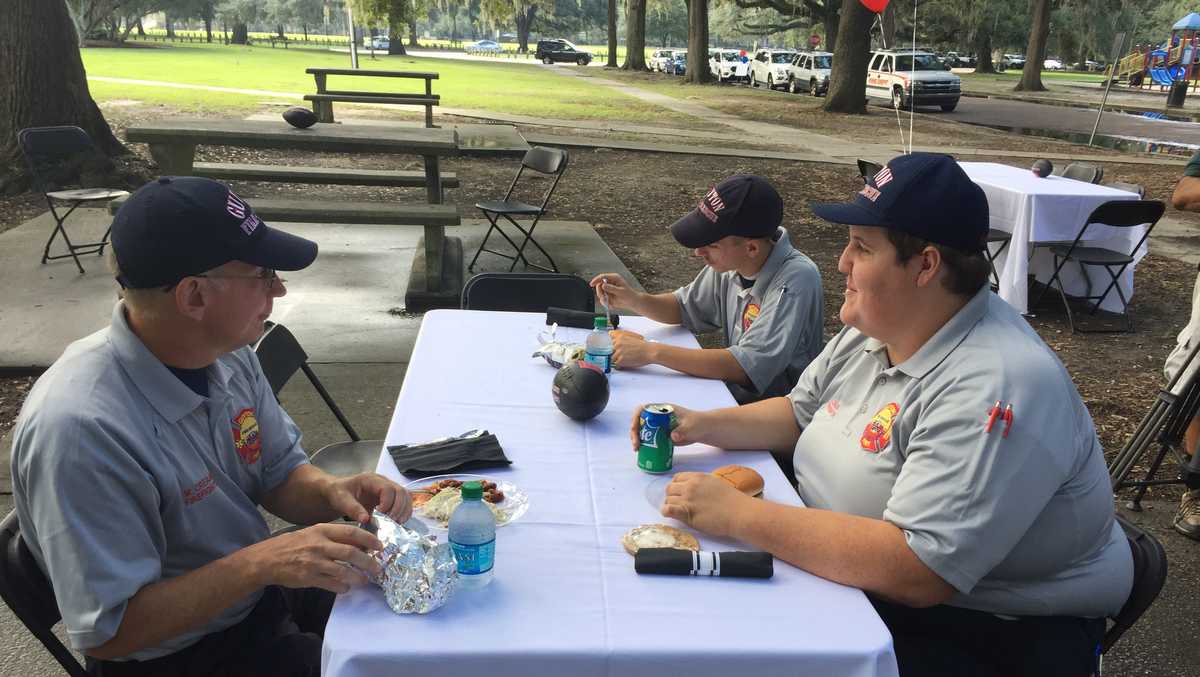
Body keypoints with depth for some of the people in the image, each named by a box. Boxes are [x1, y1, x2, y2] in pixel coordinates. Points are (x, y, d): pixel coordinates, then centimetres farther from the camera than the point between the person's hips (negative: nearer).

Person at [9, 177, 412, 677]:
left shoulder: (226, 352, -8)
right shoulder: (79, 428, -31)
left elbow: (279, 472, 5)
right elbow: (107, 632, -26)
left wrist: (331, 491, -17)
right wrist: (261, 563, -33)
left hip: (261, 582, 7)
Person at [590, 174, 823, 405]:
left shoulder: (796, 280, -25)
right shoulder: (729, 262, -4)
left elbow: (748, 367, -31)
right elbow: (684, 308, 13)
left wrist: (652, 352, -28)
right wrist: (634, 300, -7)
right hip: (735, 394, 7)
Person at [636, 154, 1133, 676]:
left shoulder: (995, 389, -29)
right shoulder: (876, 324, 1)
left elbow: (916, 572, -35)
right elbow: (799, 414, 17)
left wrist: (738, 513, -31)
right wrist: (703, 425, 0)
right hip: (857, 580, 8)